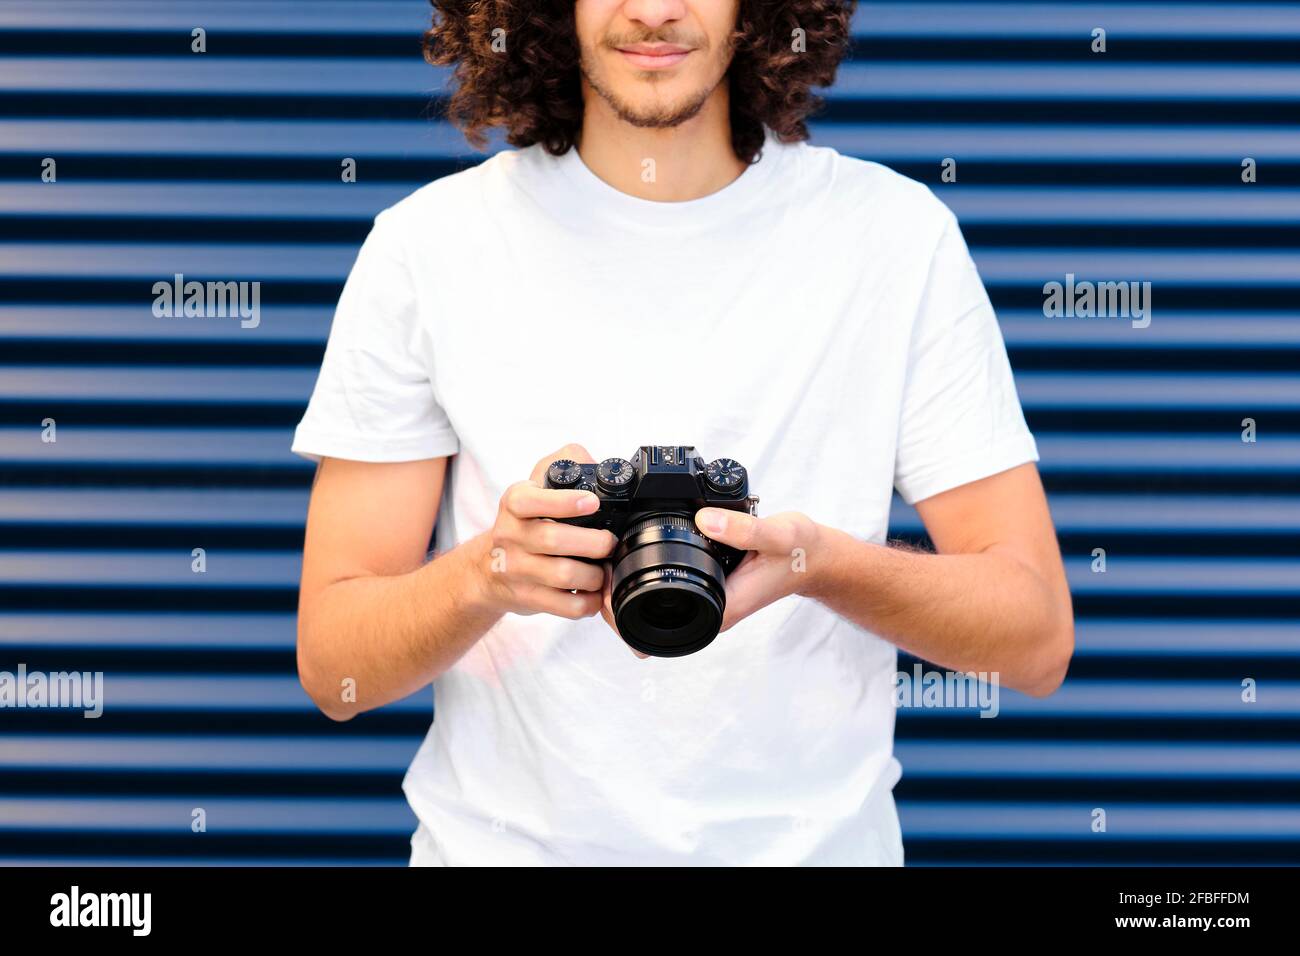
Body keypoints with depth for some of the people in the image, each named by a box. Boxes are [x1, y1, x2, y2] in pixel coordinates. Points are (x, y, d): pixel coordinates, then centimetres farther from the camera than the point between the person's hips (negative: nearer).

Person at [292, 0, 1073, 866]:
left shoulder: (899, 233, -3)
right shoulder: (428, 245, -2)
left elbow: (1036, 640, -4)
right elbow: (333, 668, -4)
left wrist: (821, 563, -22)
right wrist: (488, 571, -23)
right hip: (507, 842, 0)